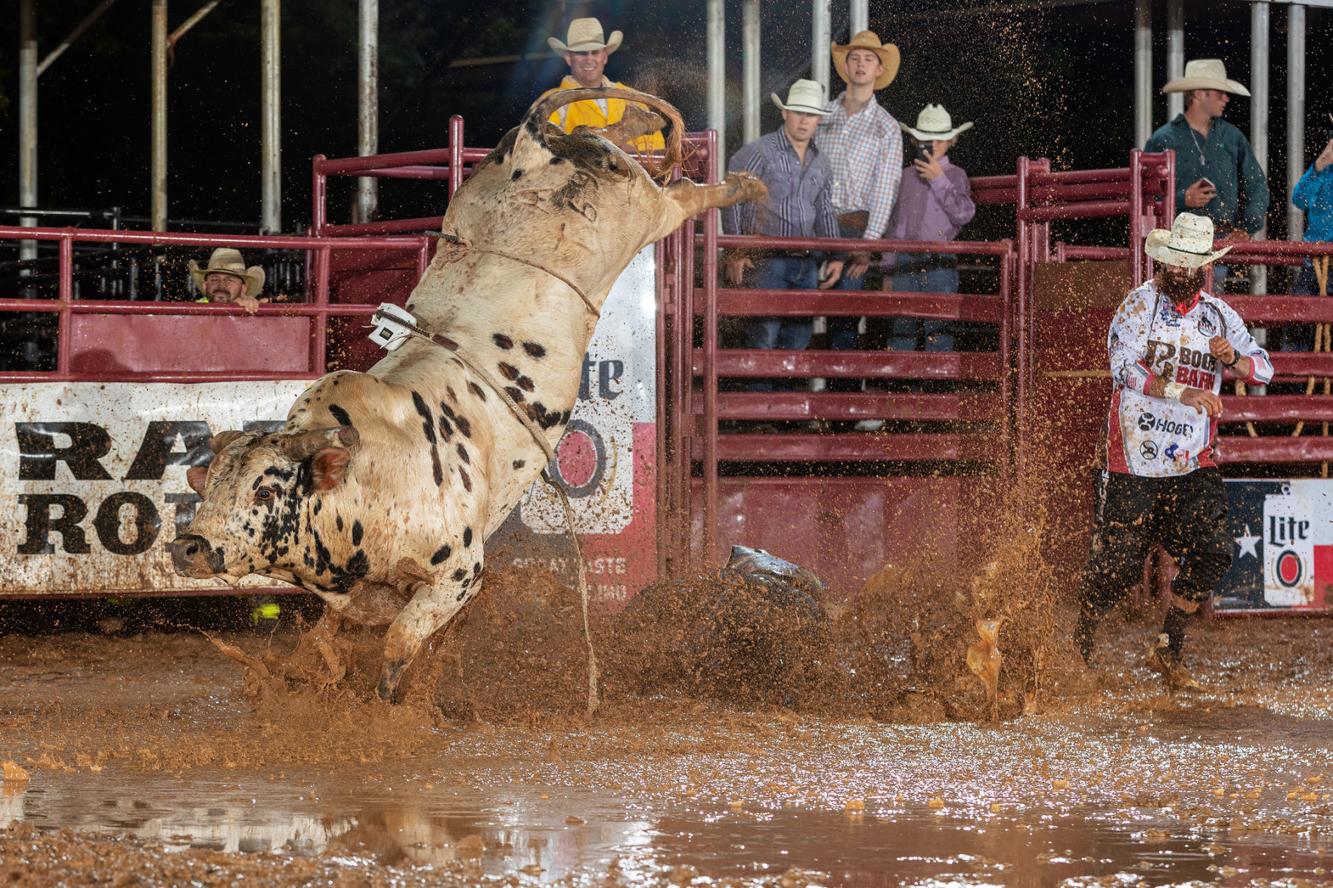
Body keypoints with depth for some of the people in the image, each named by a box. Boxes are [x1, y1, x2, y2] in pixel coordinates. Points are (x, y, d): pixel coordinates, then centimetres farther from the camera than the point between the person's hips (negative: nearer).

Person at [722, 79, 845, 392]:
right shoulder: (759, 152, -6)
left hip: (806, 263, 6)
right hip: (766, 260, -6)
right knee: (763, 338, -10)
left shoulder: (820, 161, 15)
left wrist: (835, 257, 14)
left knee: (798, 340, 8)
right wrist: (735, 253, -13)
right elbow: (731, 200, -8)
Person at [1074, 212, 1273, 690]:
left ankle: (1168, 650, 4)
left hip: (1192, 462, 4)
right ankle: (1079, 644, 22)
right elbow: (1124, 366, -16)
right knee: (1118, 561, -2)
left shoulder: (1218, 314, 9)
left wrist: (1234, 359, -13)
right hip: (1134, 456, -4)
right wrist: (1183, 393, -26)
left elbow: (1265, 369, 10)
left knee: (1212, 551, -10)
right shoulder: (1141, 303, -3)